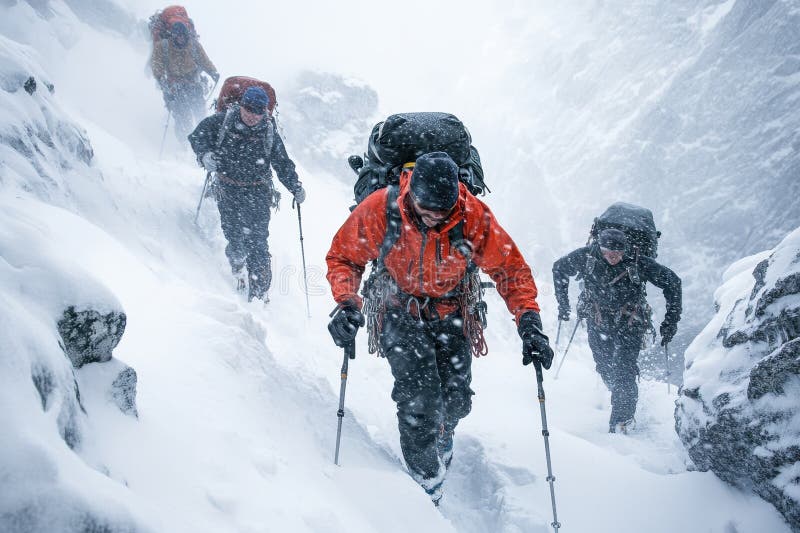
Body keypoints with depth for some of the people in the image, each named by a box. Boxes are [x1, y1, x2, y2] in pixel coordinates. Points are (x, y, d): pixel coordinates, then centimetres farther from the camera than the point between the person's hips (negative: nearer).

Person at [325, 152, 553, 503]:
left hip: (450, 316, 2)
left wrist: (529, 323, -21)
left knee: (456, 401, 1)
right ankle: (426, 489, 7)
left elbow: (510, 267, -11)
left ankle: (442, 431, 41)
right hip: (401, 314, -1)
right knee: (419, 402, -15)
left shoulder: (473, 217, -23)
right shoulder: (378, 211, -25)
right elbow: (343, 257, -9)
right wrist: (347, 303, -26)